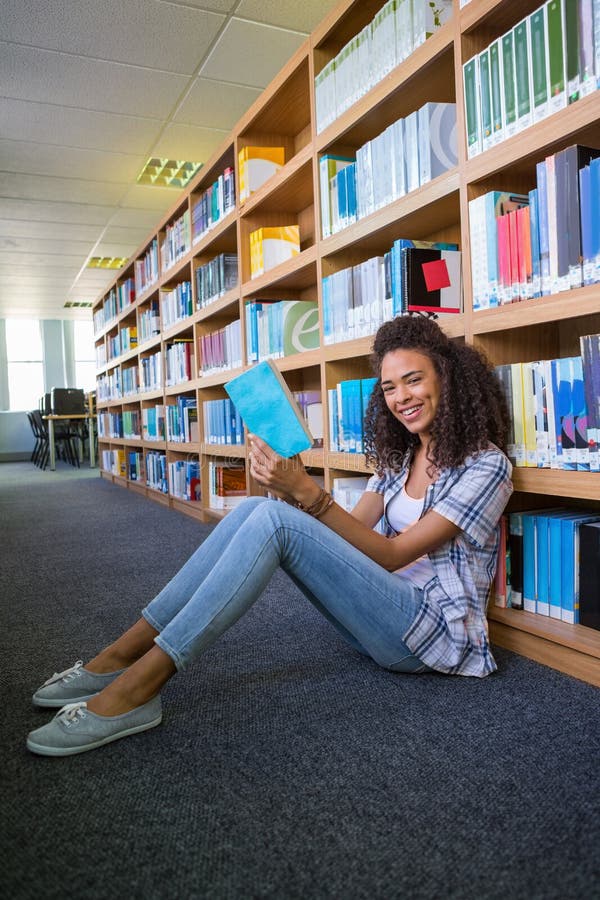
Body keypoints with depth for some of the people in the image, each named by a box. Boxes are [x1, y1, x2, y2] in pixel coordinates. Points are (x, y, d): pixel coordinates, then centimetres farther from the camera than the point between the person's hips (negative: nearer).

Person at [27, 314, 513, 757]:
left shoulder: (486, 464, -10)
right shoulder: (400, 455, 13)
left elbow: (391, 555, -18)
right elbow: (347, 534, 3)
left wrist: (307, 493, -29)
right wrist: (291, 489, -15)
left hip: (437, 627, -7)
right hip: (389, 607, 7)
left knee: (275, 519, -27)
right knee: (256, 508, -14)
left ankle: (137, 687, -26)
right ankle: (122, 656, -12)